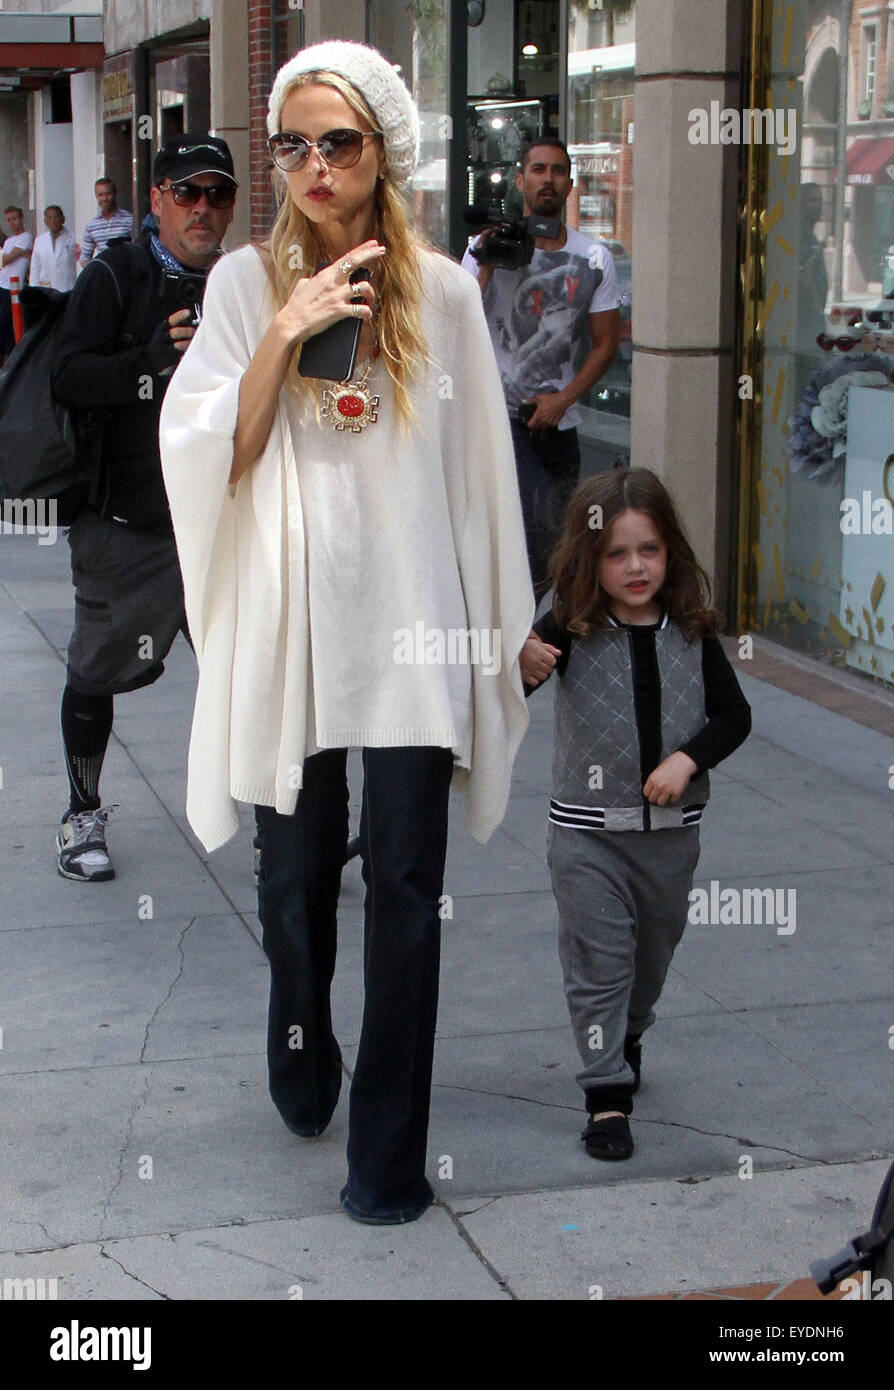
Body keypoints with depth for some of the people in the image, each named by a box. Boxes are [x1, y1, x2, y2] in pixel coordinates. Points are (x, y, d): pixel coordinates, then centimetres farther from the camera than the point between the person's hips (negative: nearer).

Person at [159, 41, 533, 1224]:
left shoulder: (442, 291, 2)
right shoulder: (247, 282, 2)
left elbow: (476, 470, 5)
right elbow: (208, 458, -4)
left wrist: (493, 630, 5)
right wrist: (286, 335, -15)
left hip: (413, 617, 0)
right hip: (290, 619, 1)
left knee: (406, 885, -2)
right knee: (295, 872, 12)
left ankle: (389, 1152, 8)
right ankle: (301, 1070, 38)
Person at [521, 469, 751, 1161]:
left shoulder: (692, 634, -2)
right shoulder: (571, 632, -12)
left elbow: (734, 713, 1)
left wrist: (689, 758, -16)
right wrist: (521, 663, -44)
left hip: (672, 829, 4)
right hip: (587, 829, -4)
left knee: (653, 953, 20)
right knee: (599, 961, -2)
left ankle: (627, 1037, 47)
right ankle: (607, 1093, 6)